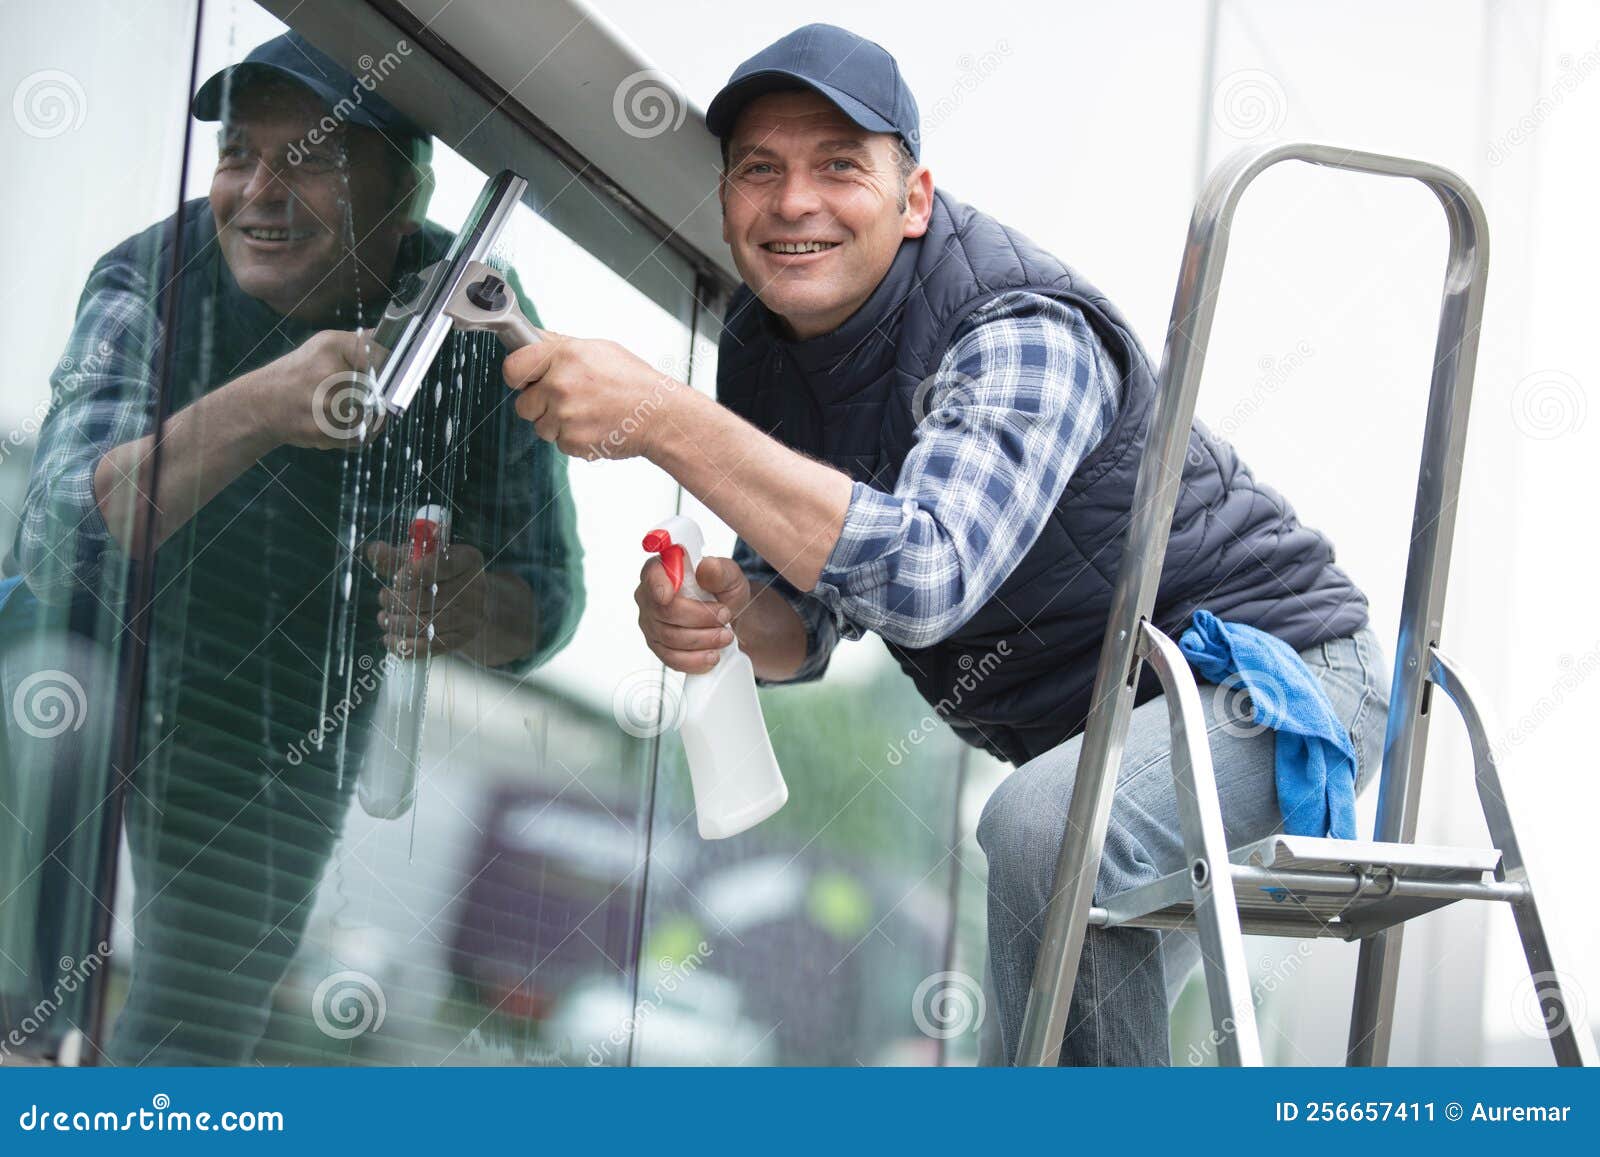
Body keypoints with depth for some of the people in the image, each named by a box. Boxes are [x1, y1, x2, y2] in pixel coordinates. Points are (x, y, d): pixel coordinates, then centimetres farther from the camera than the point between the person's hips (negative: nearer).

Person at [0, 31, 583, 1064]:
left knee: (188, 1044, 3)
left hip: (277, 739, 1)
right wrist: (257, 411, -52)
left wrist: (469, 611, -36)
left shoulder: (478, 323, -17)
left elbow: (545, 599, -11)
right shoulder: (151, 280, -22)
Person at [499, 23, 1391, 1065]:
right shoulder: (763, 350, -3)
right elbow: (807, 627, 2)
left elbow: (926, 578, -45)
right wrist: (718, 613, -23)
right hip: (1097, 738, 9)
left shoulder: (1025, 332, -28)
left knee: (1042, 826, -34)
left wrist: (658, 418, -48)